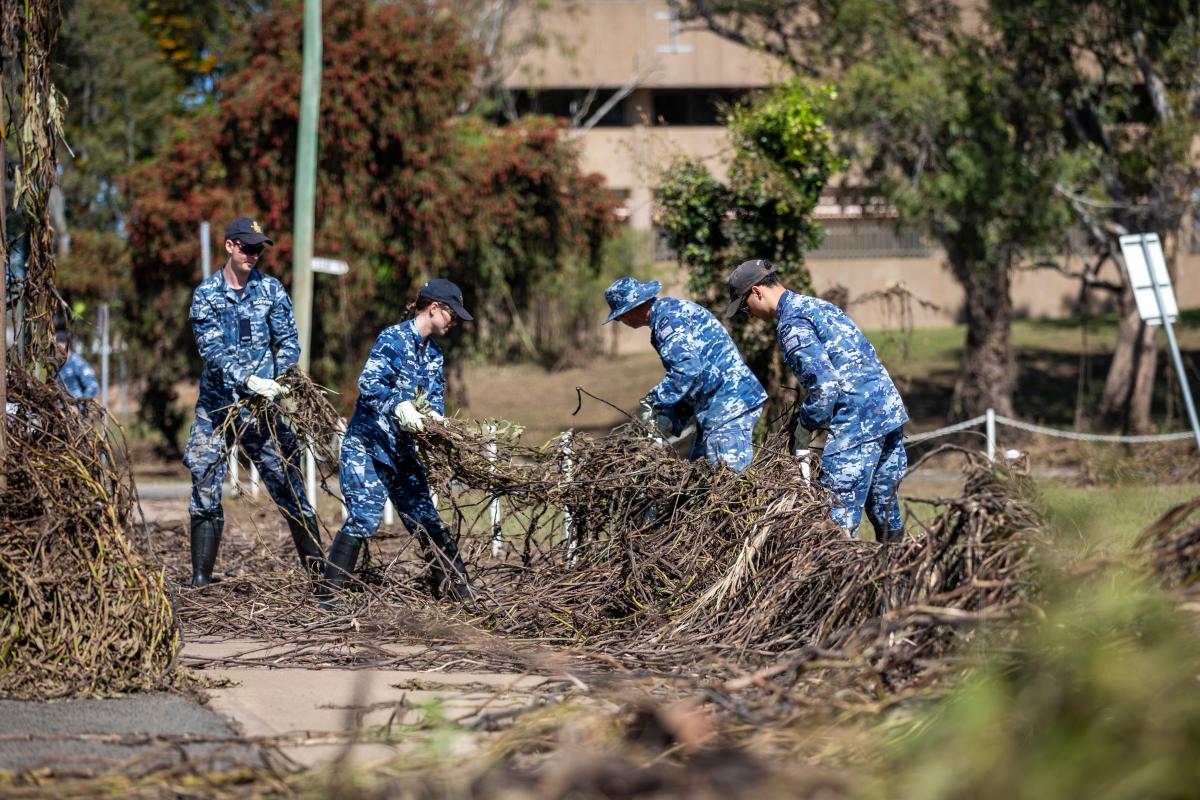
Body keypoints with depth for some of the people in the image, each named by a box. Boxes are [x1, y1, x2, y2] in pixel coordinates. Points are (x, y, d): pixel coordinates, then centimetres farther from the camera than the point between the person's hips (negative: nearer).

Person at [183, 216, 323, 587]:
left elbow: (288, 341, 3)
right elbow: (211, 349, -10)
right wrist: (248, 381, -24)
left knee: (288, 484, -1)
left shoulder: (270, 289, 4)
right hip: (215, 403, 0)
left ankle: (318, 569, 5)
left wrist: (277, 381, -14)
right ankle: (200, 581, 7)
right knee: (205, 491, 0)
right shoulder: (206, 293, 0)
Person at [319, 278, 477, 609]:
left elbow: (436, 397, 10)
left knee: (425, 519, 9)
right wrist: (398, 407, -41)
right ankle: (328, 596, -13)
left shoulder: (433, 352, 13)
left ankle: (458, 589, 15)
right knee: (364, 518, -17)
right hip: (365, 445, -7)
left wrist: (434, 416, -15)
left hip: (401, 449, 8)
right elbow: (369, 382, -24)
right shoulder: (393, 339, -12)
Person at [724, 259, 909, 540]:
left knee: (839, 518, -8)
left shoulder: (792, 323, -9)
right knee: (886, 512, 15)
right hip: (891, 409, 10)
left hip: (857, 422, -10)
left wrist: (806, 425, -3)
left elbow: (825, 384, -19)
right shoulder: (816, 305, 21)